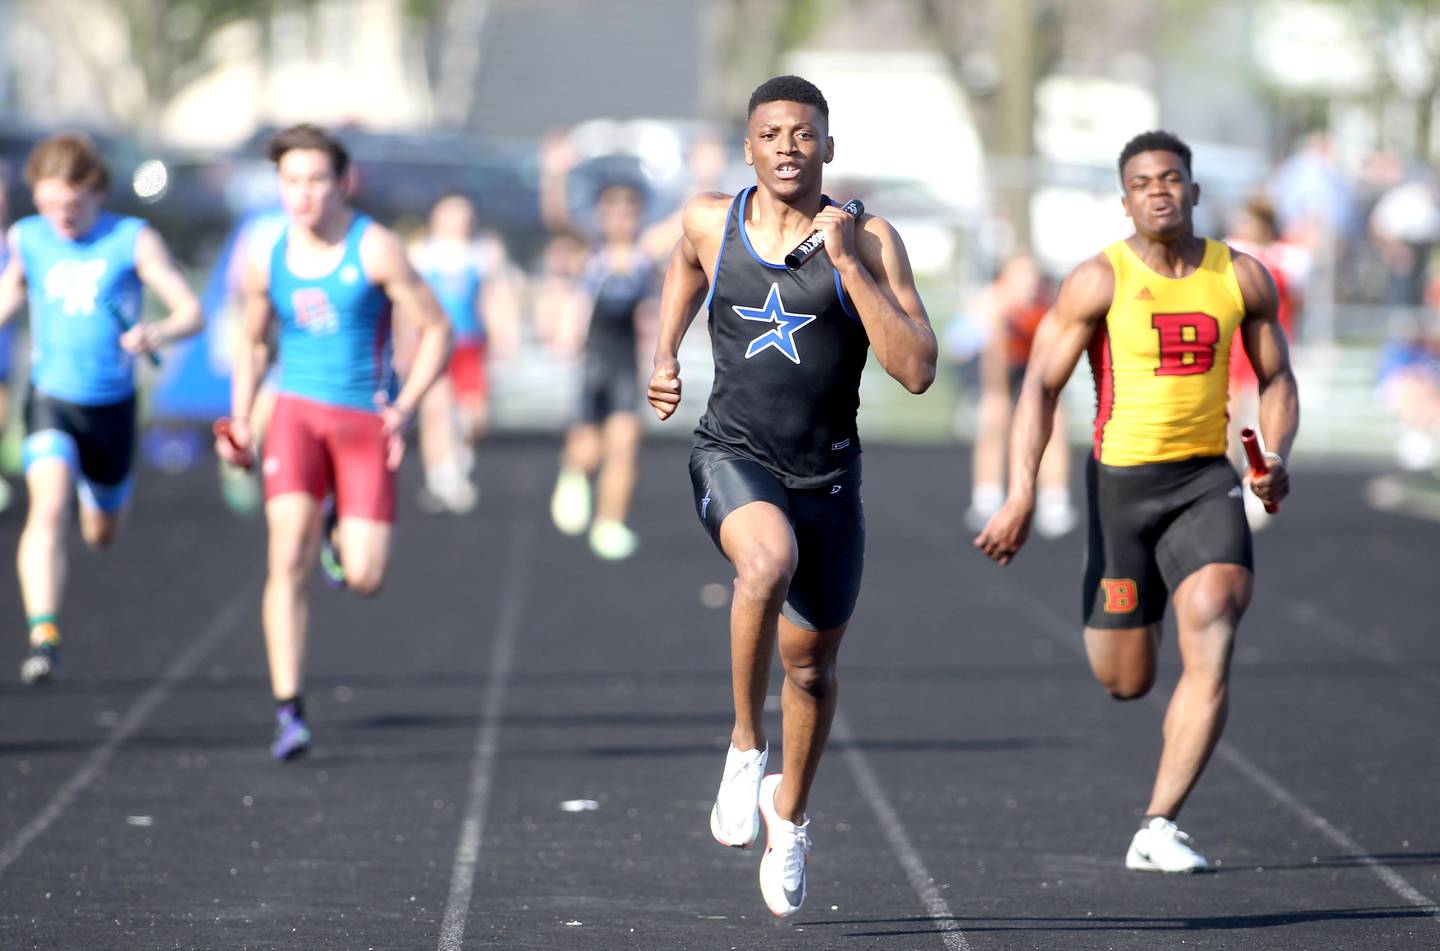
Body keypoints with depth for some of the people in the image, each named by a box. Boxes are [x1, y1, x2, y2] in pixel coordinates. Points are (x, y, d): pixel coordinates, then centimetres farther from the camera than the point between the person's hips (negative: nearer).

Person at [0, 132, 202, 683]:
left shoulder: (133, 240, -9)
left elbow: (191, 312, -13)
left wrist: (156, 333, -33)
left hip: (112, 407, 1)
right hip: (51, 401, -1)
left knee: (101, 535, 21)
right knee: (48, 513, -26)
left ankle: (102, 497, 59)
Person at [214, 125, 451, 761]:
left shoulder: (375, 249, -9)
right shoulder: (266, 262, 4)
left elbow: (436, 332, -5)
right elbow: (254, 344, 20)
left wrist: (405, 408, -16)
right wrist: (240, 421, 8)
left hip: (366, 420, -2)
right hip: (298, 413, 2)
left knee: (364, 579, -8)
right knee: (287, 559, -16)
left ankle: (340, 532, 31)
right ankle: (288, 712, -13)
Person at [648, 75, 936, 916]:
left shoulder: (870, 240, -9)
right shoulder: (711, 222, -1)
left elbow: (917, 370, -18)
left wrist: (846, 263, -22)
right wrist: (664, 356, 9)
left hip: (827, 473, 1)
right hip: (734, 455, -1)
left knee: (811, 664, 13)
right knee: (768, 564, -35)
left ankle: (791, 812, 42)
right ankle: (746, 748, -18)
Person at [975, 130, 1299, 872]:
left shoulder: (1244, 278, 2)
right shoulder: (1099, 282, -8)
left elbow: (1276, 378, 13)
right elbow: (1040, 386, -7)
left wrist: (1276, 459, -6)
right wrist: (1020, 493, -16)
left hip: (1205, 480, 2)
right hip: (1121, 478, -2)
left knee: (1210, 651, -20)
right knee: (1125, 682, 6)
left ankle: (1157, 830, -15)